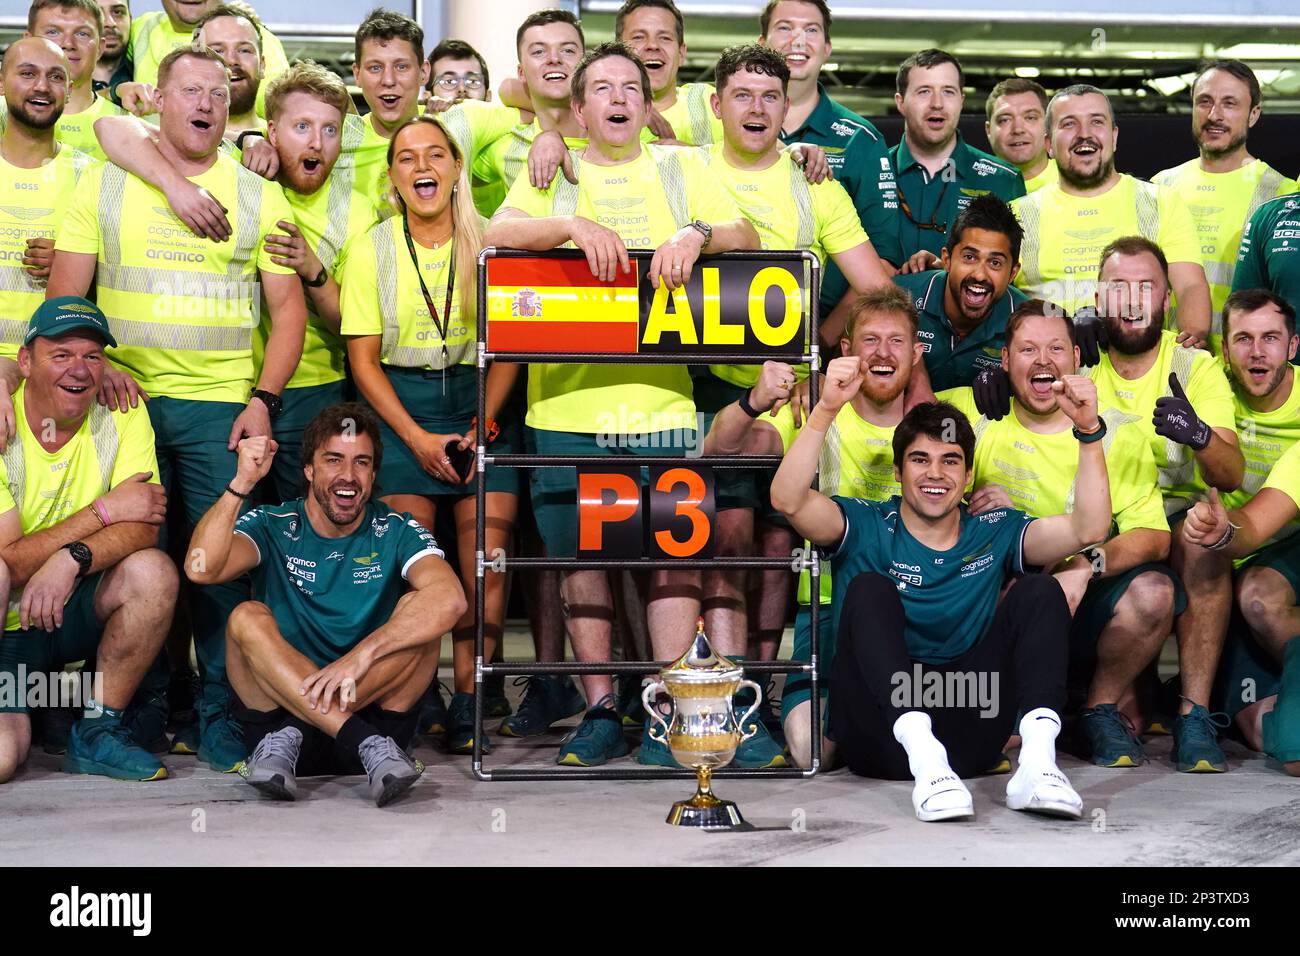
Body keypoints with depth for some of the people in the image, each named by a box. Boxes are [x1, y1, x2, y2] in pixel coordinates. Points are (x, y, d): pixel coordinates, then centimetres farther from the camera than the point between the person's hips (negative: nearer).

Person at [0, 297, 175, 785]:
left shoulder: (122, 413, -5)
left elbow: (144, 527, -16)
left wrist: (72, 559, -34)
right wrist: (106, 510, -21)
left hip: (74, 613, 3)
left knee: (153, 572, -27)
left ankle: (98, 732, -9)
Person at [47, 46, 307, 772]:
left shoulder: (257, 195, 10)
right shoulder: (104, 186, 9)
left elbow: (289, 307, 7)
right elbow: (65, 297, 7)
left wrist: (263, 398, -4)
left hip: (223, 407, 0)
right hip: (126, 402, 0)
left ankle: (219, 716, 6)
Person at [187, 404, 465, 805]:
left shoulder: (396, 532, 2)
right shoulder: (272, 527, 4)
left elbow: (449, 599, -21)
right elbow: (201, 569, -17)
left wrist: (360, 656, -31)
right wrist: (242, 482, -23)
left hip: (376, 709, 0)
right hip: (278, 708, 0)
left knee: (418, 611, -20)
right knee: (247, 618, -23)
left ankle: (291, 738, -28)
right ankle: (368, 745, -38)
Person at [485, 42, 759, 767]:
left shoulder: (680, 168, 15)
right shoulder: (555, 174, 13)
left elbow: (747, 237, 5)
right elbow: (498, 234, -4)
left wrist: (698, 234, -15)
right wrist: (575, 226, -20)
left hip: (661, 398, 0)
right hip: (568, 400, 0)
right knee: (580, 555, 3)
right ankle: (602, 710, 12)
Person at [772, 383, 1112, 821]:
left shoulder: (993, 534, 16)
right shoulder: (866, 528, 9)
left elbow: (1089, 527, 1)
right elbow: (788, 500, -11)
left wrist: (1089, 431, -10)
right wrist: (826, 408, -21)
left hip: (967, 730, 2)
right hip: (880, 732, -2)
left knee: (1040, 592, -10)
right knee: (869, 589, -22)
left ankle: (1037, 757, -35)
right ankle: (924, 762, -43)